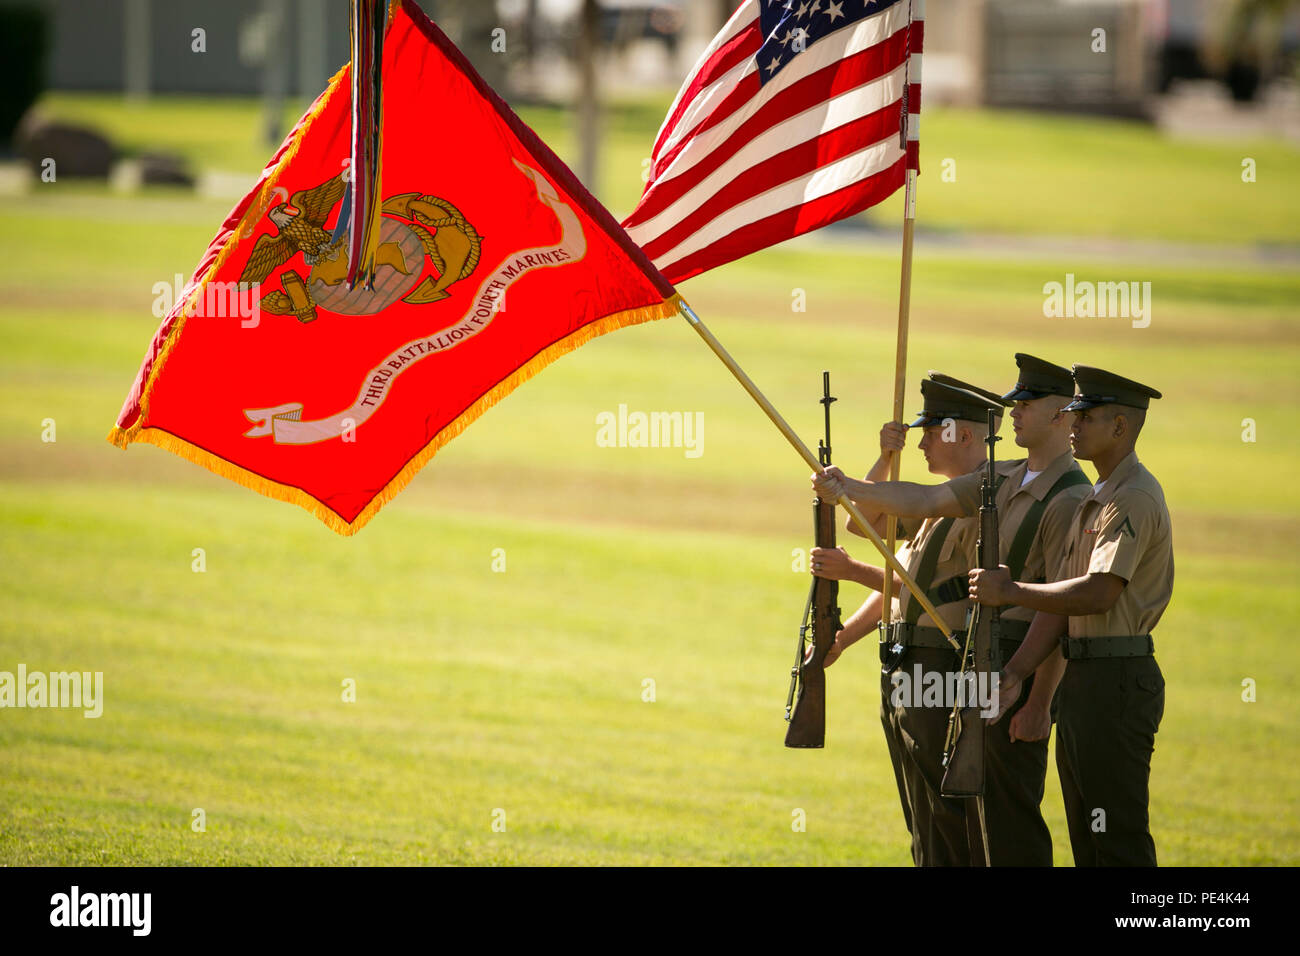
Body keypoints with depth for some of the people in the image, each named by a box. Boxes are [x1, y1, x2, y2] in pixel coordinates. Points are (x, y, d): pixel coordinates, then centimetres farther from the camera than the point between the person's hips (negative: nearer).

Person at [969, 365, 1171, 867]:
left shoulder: (1134, 498, -14)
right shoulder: (1093, 501, 18)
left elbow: (1099, 592, -24)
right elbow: (1063, 596, 16)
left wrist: (1011, 591, -15)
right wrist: (1017, 670, 4)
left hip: (1118, 682, -11)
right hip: (1082, 679, 11)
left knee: (1119, 842, -10)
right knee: (1087, 839, 13)